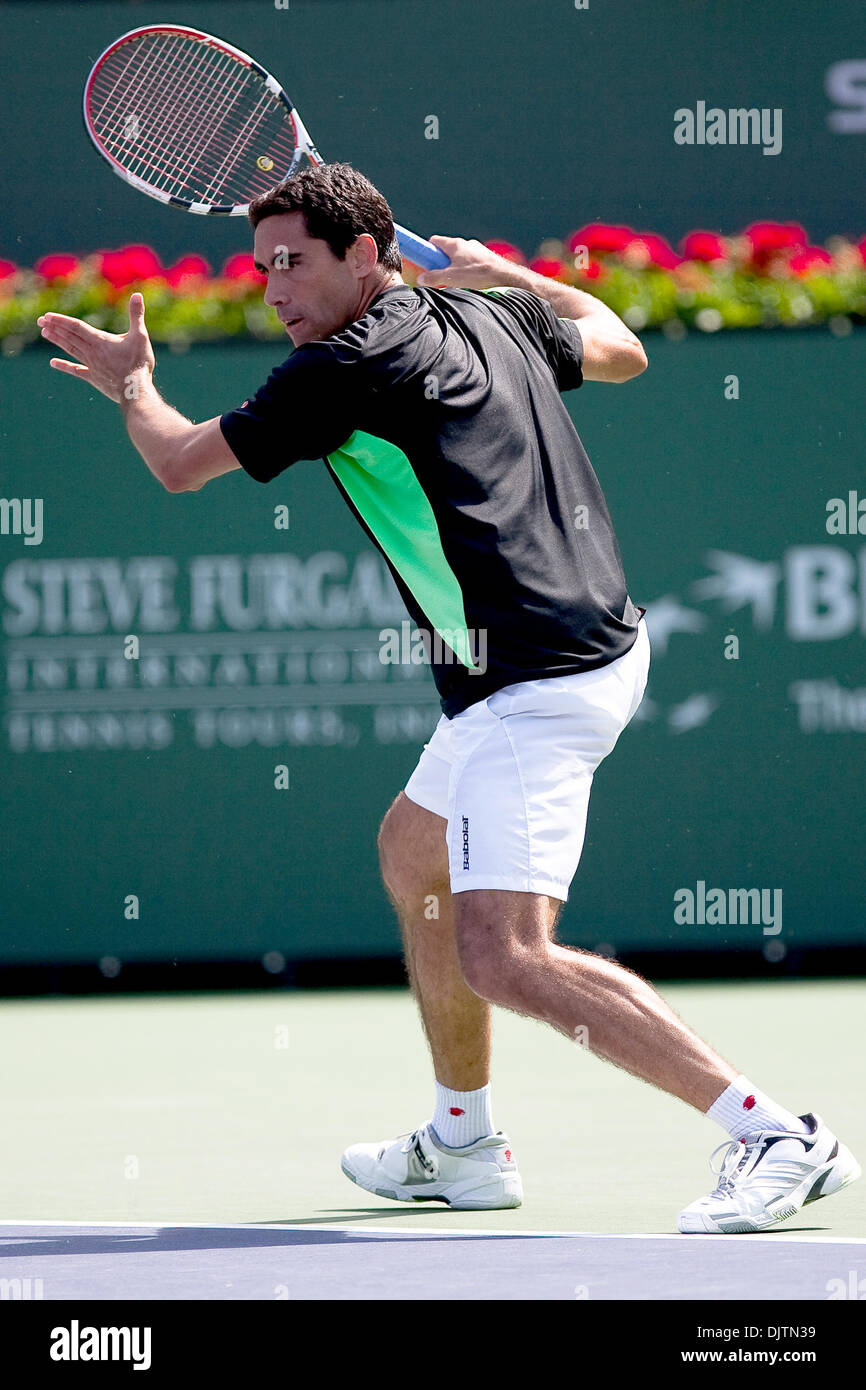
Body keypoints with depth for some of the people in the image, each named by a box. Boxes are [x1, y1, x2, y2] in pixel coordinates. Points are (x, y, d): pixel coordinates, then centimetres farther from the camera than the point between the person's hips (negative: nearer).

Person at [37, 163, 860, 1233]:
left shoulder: (346, 368, -10)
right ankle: (462, 1146, 35)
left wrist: (131, 381, 23)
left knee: (504, 956, -20)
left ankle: (775, 1137, -24)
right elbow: (619, 349, 34)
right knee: (412, 857, 28)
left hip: (532, 692, -11)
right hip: (598, 647, 11)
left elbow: (179, 464, 3)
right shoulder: (497, 317, 13)